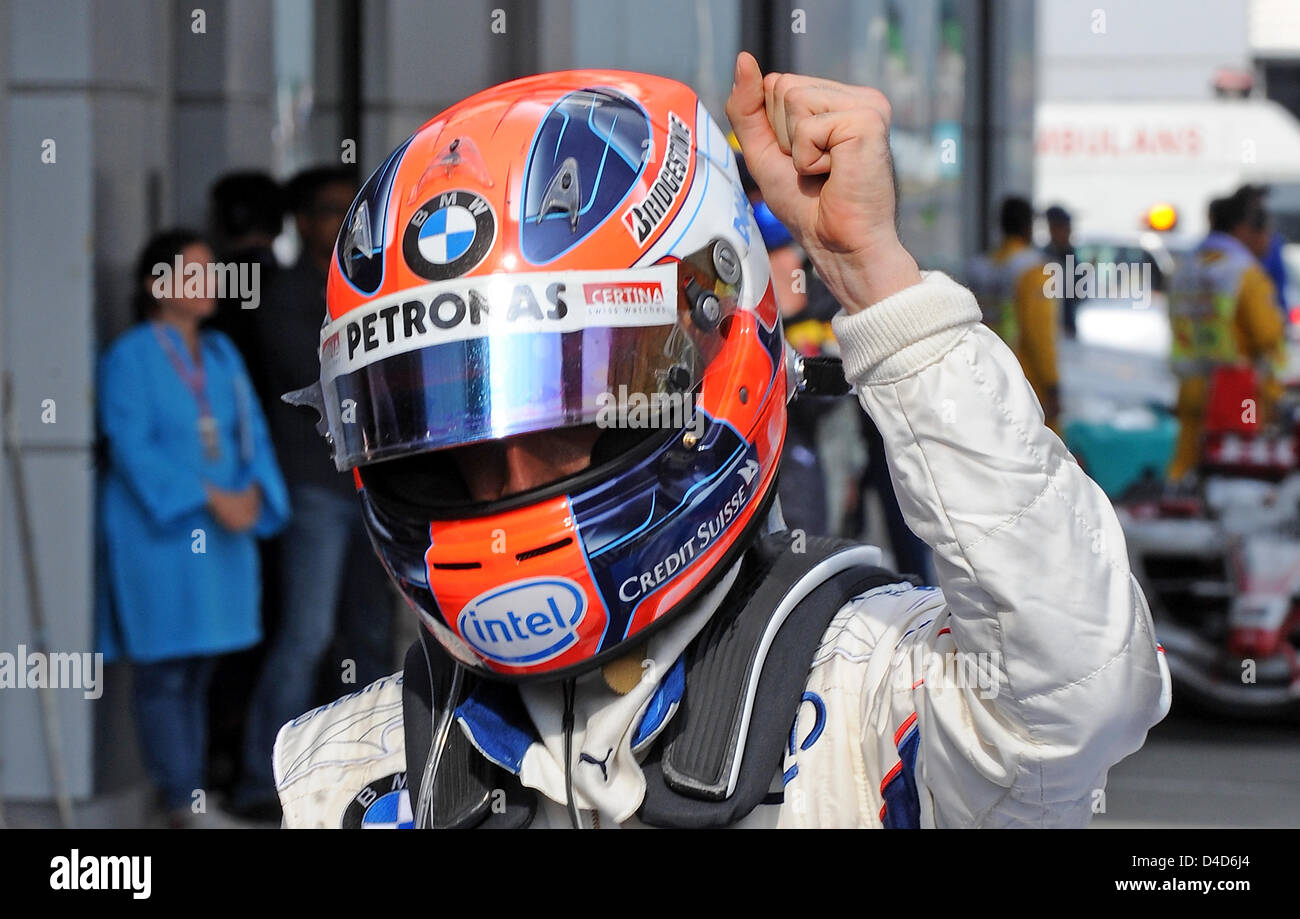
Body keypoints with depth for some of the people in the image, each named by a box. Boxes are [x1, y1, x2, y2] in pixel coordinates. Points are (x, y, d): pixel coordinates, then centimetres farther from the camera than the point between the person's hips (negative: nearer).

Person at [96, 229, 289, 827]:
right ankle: (178, 800, -5)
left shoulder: (221, 354, 13)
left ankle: (191, 793, 14)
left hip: (220, 535, 6)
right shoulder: (130, 358, -6)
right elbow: (133, 448, -13)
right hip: (157, 532, -6)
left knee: (198, 668, 9)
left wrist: (252, 491, -10)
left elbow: (252, 434, 11)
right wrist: (208, 497, -20)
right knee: (163, 669, -5)